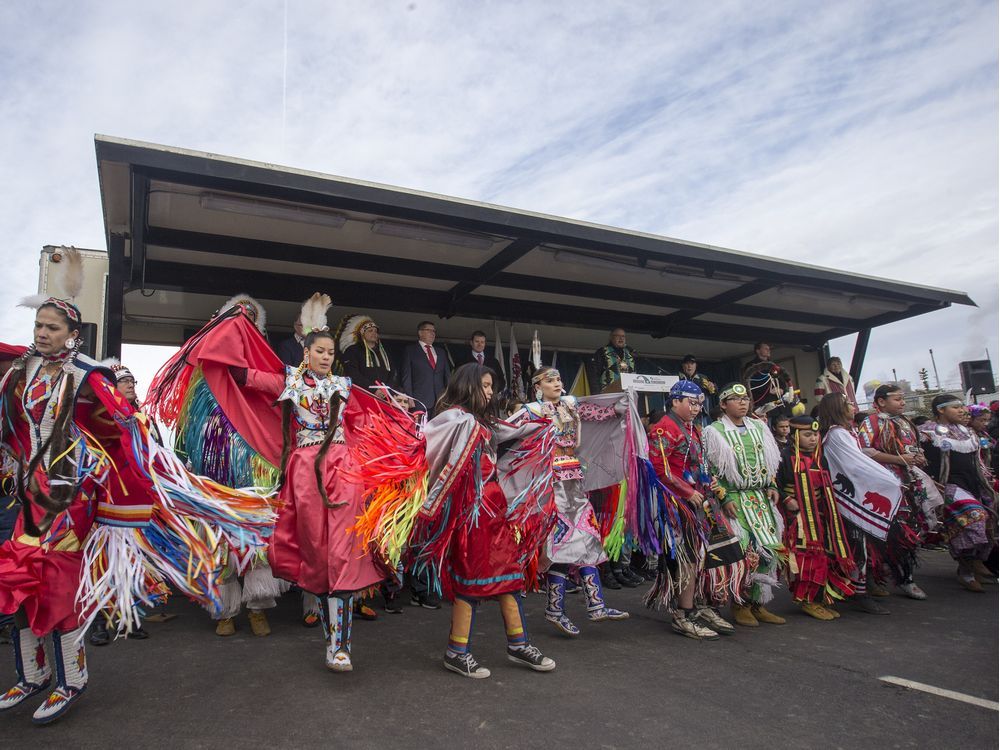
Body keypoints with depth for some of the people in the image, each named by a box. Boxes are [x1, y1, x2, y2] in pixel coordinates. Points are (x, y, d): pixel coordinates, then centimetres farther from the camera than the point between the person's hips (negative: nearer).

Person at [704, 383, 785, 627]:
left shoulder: (759, 428, 13)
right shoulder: (714, 432, -4)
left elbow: (769, 462, 20)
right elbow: (711, 471, -7)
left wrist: (771, 487, 6)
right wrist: (724, 498, -14)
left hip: (761, 498, 6)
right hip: (734, 499, -6)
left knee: (770, 548, 2)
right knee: (745, 549, -10)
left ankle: (757, 603, 15)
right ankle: (740, 604, 6)